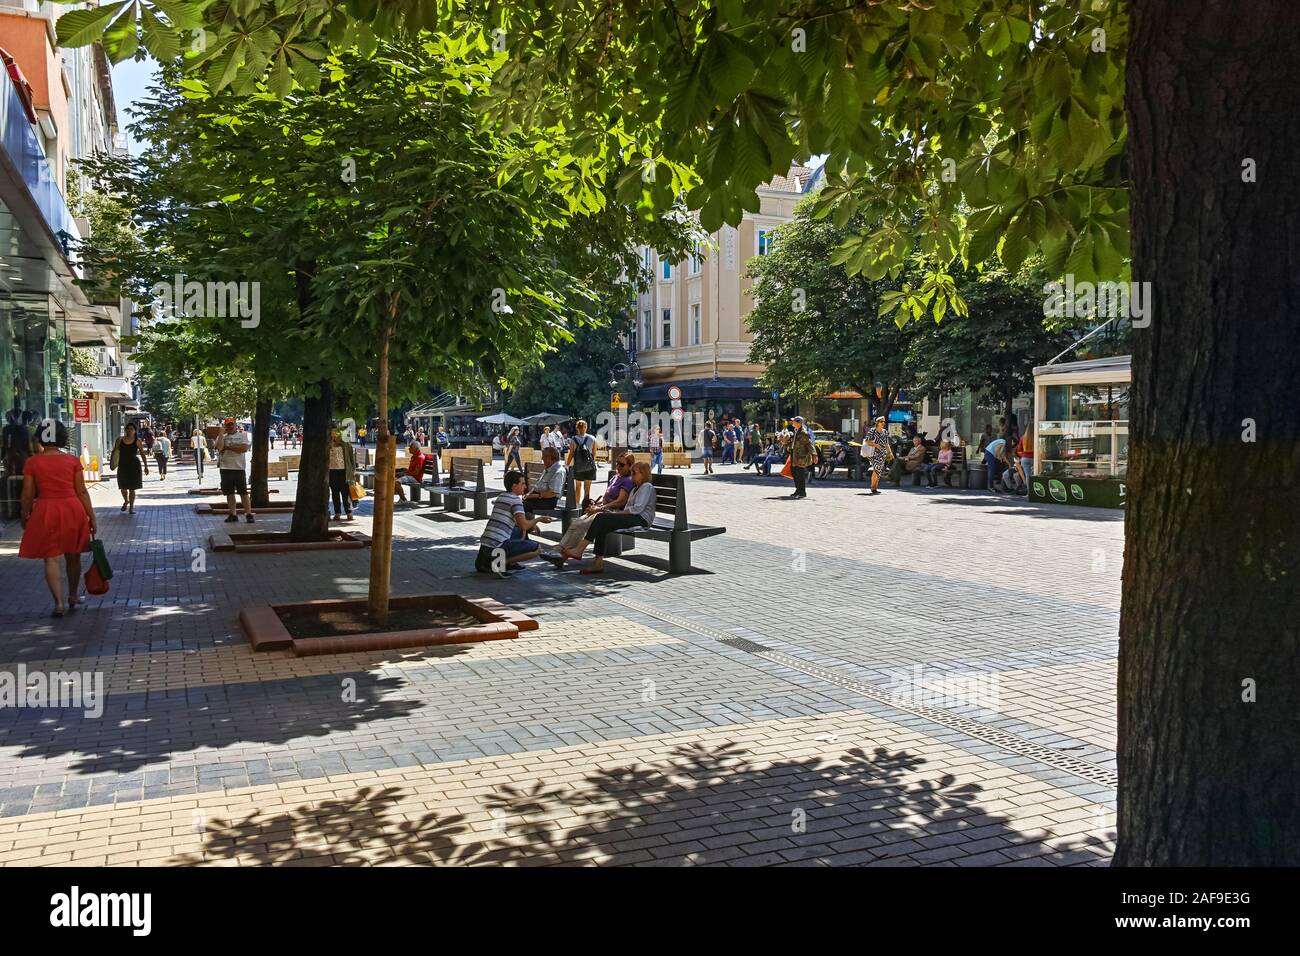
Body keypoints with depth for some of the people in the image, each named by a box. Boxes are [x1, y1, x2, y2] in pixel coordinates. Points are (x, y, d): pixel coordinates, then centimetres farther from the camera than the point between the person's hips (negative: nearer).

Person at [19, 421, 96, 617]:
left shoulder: (33, 462, -3)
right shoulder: (73, 460, -1)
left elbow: (27, 494, 0)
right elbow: (82, 492, -1)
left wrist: (24, 516, 15)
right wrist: (91, 516, 6)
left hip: (45, 511, -1)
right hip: (72, 508, 2)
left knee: (50, 558, 4)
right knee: (73, 555, 17)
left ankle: (58, 602, -4)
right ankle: (73, 596, 31)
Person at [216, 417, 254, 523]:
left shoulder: (242, 435, 5)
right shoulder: (221, 436, 11)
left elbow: (244, 448, -12)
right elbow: (219, 447, -10)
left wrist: (228, 447, -8)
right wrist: (222, 432, -8)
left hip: (239, 467, -3)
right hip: (225, 468, 3)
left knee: (243, 492, -3)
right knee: (229, 492, 7)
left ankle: (249, 514, -3)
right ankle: (233, 514, 14)